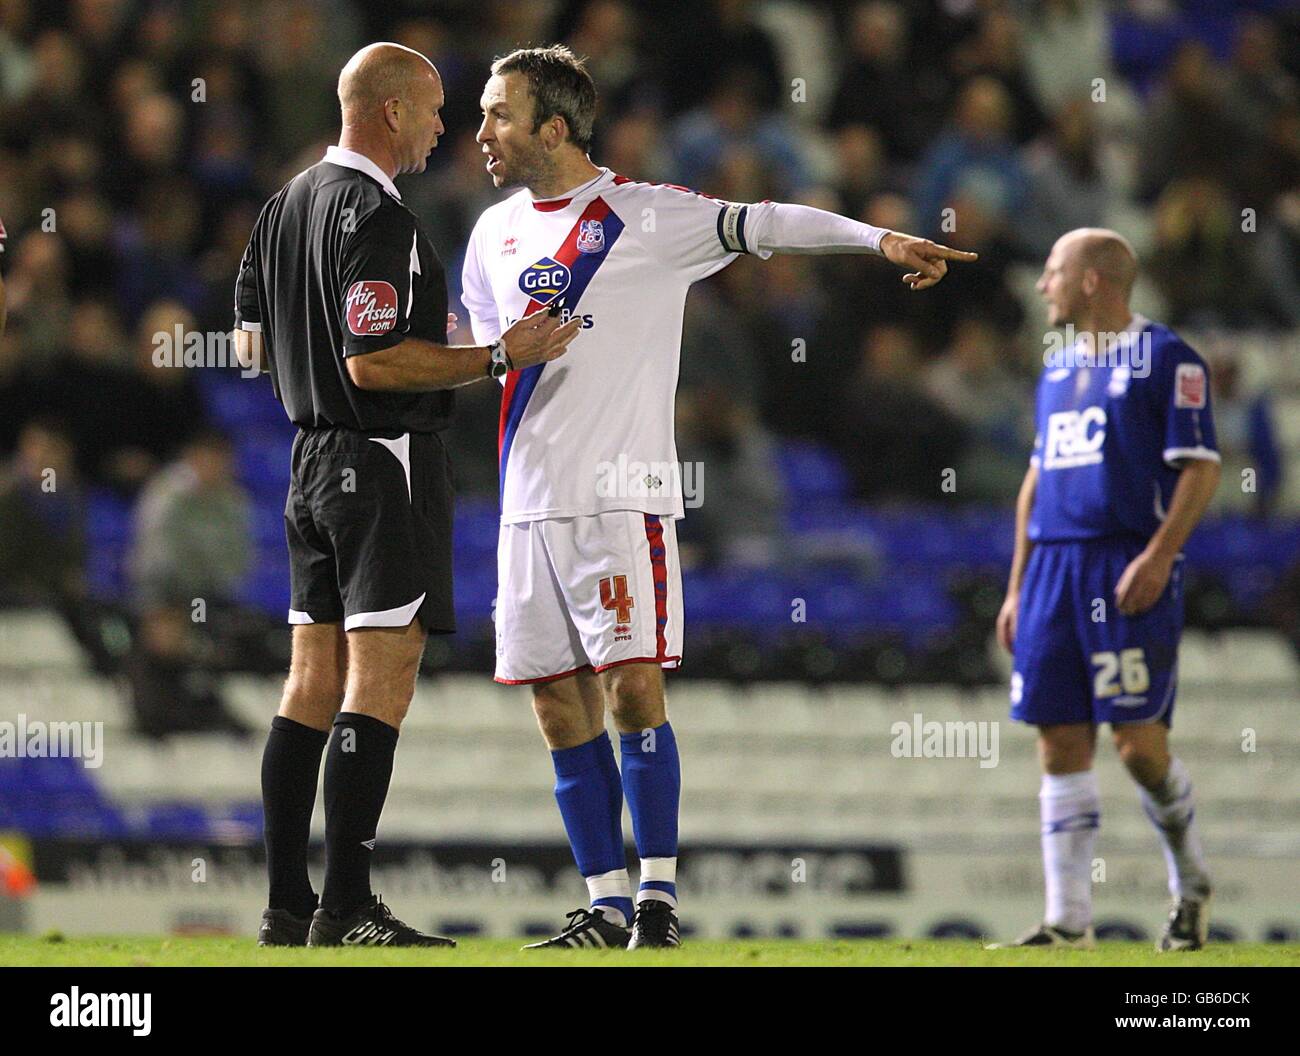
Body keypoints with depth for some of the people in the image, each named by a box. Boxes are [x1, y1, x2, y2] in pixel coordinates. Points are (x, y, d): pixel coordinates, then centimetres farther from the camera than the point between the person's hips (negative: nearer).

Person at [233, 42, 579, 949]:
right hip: (386, 461, -10)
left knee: (314, 682, 10)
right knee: (379, 683, -10)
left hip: (312, 457, 10)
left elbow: (250, 340, 20)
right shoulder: (376, 217, -16)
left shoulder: (289, 203, 13)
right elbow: (372, 362, -22)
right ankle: (346, 907, -13)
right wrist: (497, 357, -18)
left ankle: (287, 905, 9)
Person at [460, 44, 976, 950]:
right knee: (562, 711, 3)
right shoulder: (495, 235, 15)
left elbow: (765, 225, -14)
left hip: (622, 498, -6)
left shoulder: (646, 215, -4)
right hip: (529, 503, 6)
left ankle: (658, 895, -7)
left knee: (632, 688, -13)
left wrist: (880, 239, -26)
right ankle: (608, 907, 9)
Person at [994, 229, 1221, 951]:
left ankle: (1192, 884, 13)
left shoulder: (1166, 359, -4)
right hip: (1055, 562, 7)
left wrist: (1158, 555, -20)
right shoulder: (1059, 368, 19)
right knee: (1062, 744, 1)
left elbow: (1202, 469, -9)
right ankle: (1069, 923, 2)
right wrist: (1018, 587, 18)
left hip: (1131, 571, -7)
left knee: (1139, 741, -10)